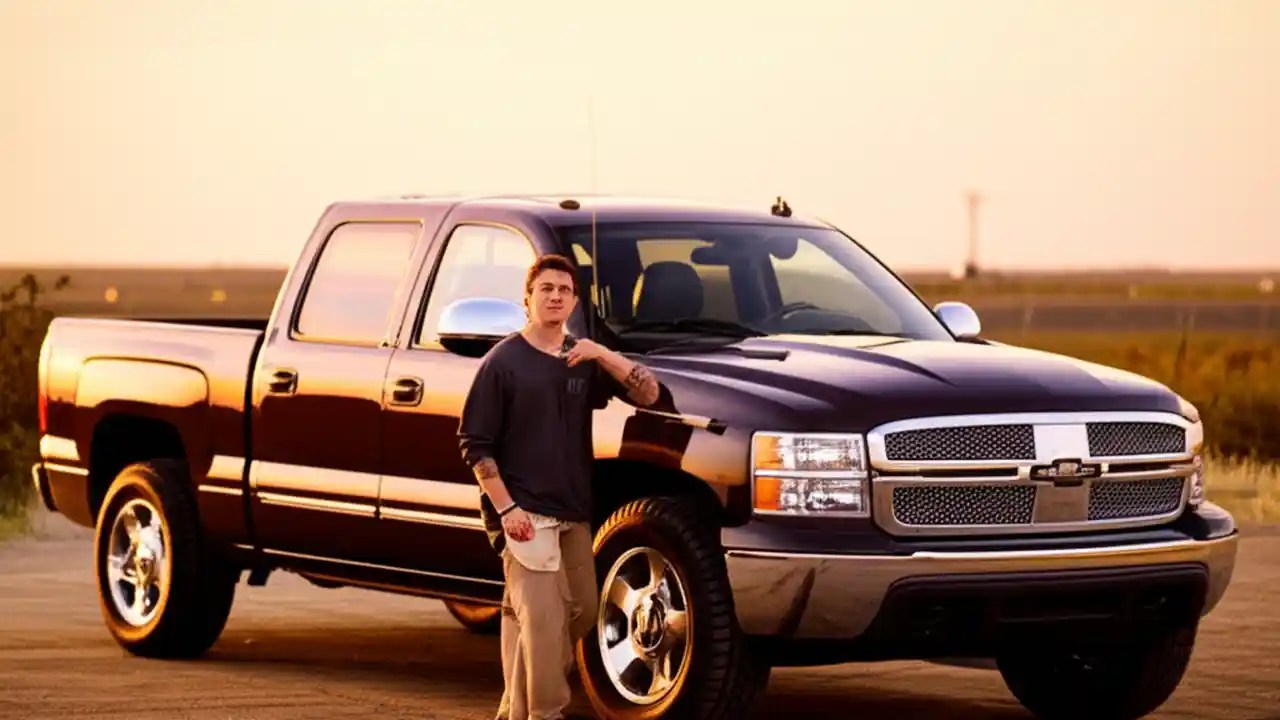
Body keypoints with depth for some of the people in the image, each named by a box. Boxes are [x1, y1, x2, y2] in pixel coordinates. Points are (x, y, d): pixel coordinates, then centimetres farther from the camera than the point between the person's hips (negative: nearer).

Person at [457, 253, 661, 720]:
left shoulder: (584, 361, 10)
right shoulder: (504, 361, -4)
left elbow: (648, 393, 1)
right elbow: (474, 443, -6)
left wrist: (603, 355, -13)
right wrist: (505, 507, -14)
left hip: (573, 511, 6)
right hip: (524, 512, -6)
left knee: (580, 611, 10)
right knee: (541, 616, -14)